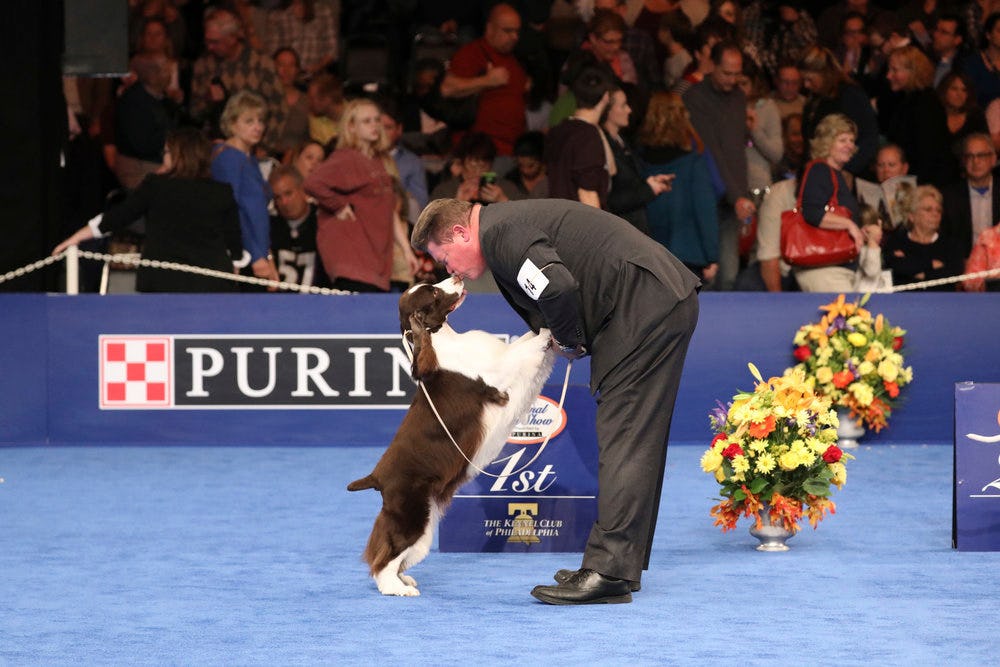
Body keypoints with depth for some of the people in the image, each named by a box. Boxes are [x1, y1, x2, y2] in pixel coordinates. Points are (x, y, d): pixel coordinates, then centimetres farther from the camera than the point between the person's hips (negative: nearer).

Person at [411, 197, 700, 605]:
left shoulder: (499, 234, -12)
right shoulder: (511, 224, 21)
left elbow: (557, 288, -27)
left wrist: (569, 340, -9)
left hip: (646, 307, -11)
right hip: (671, 302, 11)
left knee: (624, 438, -12)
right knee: (637, 440, 14)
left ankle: (609, 573, -14)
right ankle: (623, 566, 20)